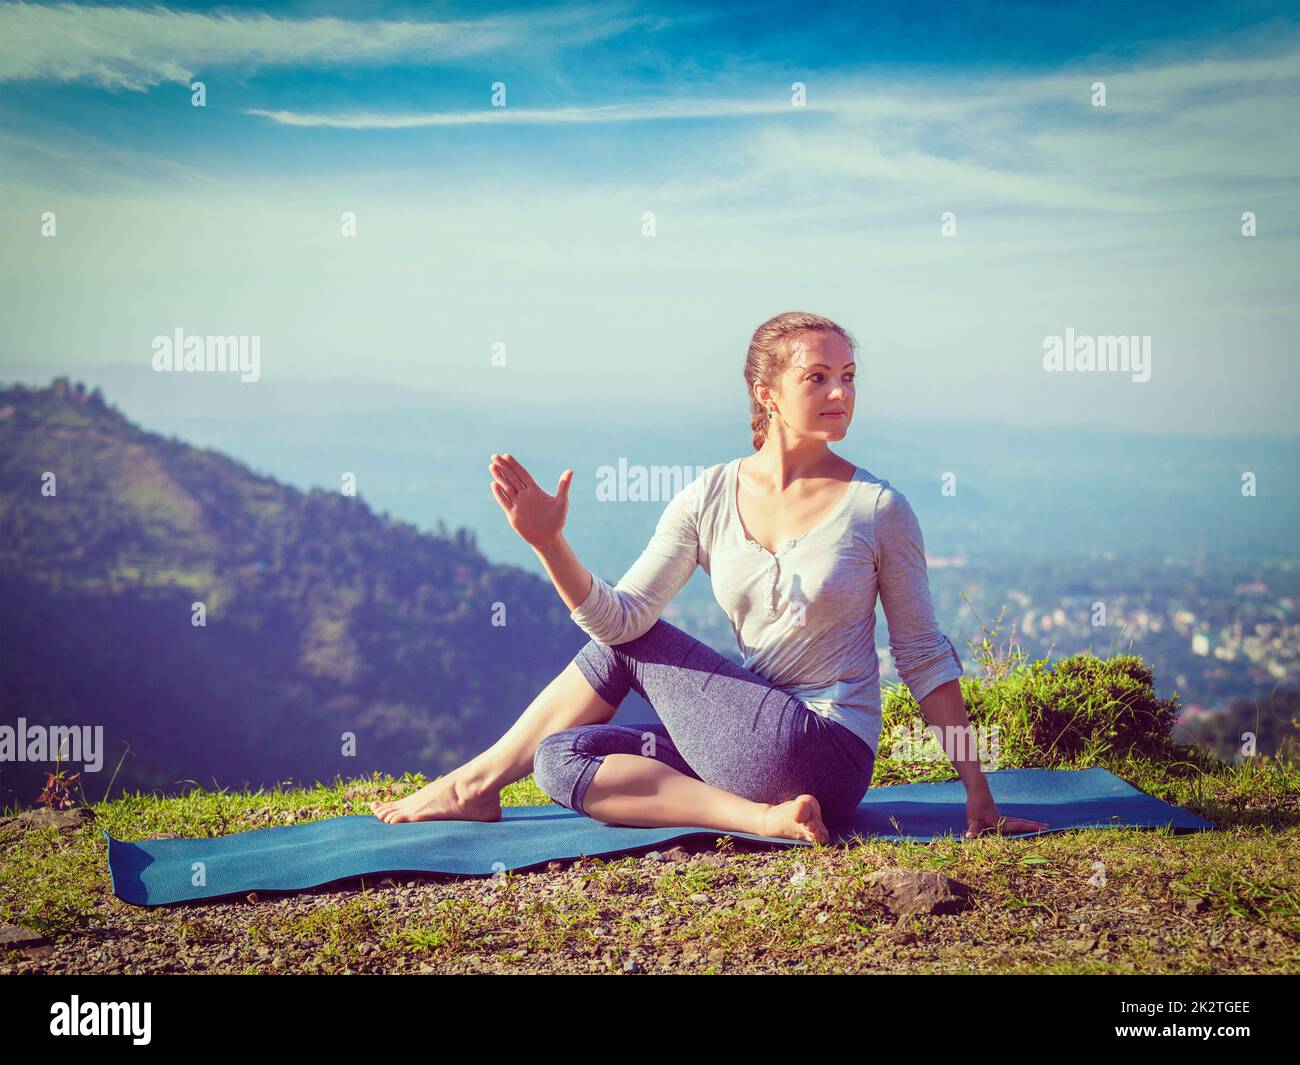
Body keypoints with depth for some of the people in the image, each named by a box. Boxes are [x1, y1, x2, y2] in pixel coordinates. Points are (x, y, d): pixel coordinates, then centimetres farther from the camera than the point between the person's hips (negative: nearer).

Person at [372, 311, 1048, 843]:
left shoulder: (878, 509, -5)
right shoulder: (712, 498, 2)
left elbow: (924, 656, 0)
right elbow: (619, 618, -4)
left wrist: (978, 793, -3)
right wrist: (549, 544, -22)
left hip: (828, 755, -5)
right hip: (754, 745, 5)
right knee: (562, 758, -7)